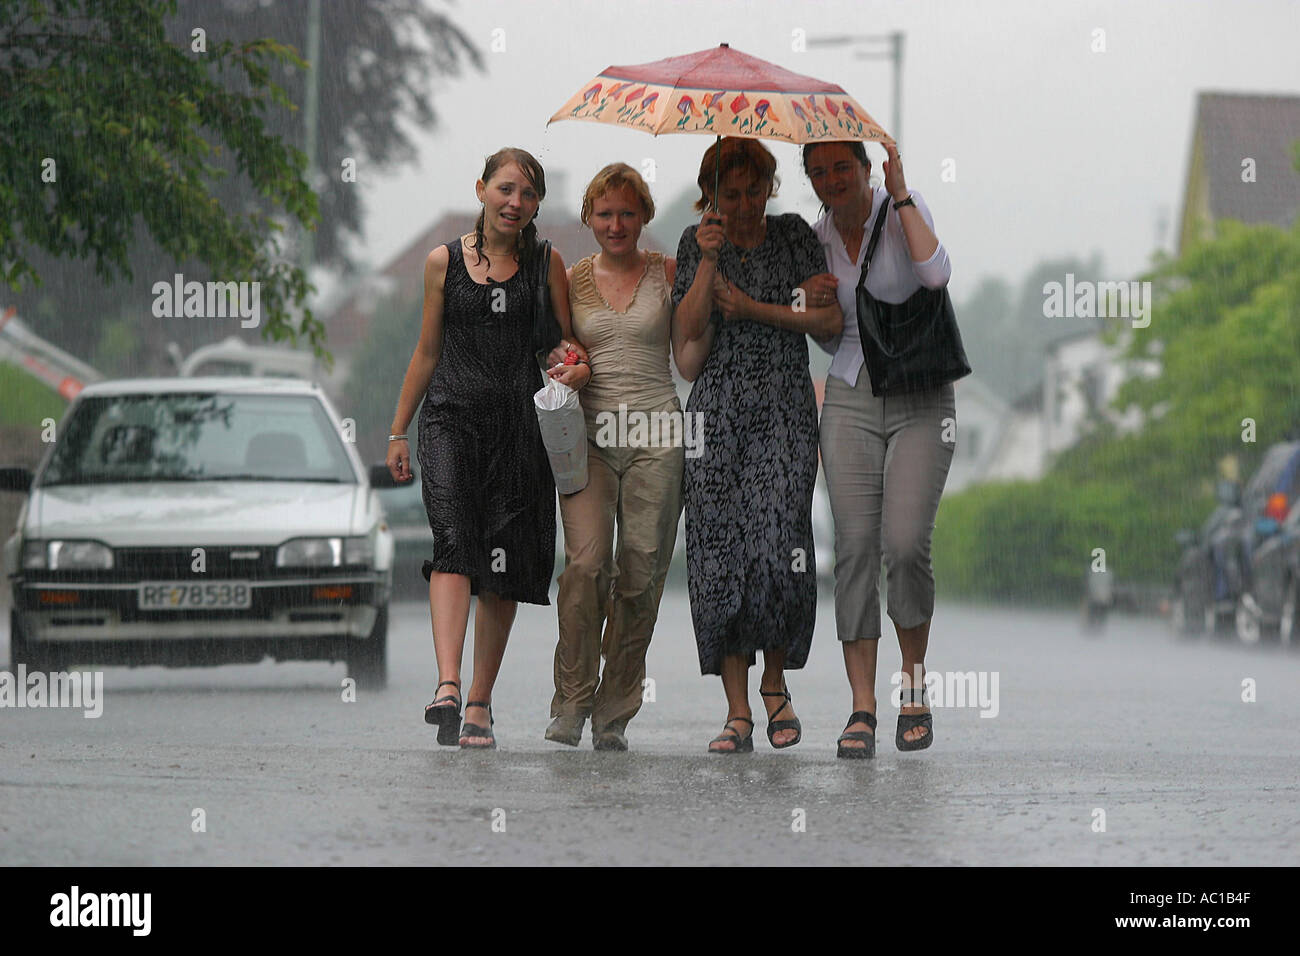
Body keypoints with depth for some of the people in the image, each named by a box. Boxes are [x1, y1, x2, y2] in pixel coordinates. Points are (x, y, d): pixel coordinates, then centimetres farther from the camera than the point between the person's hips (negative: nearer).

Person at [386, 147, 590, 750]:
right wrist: (398, 432, 15)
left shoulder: (545, 264, 10)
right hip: (451, 417, -1)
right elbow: (427, 352, 15)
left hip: (519, 423, 1)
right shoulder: (444, 262, 10)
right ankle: (447, 687, -33)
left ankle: (480, 703, 11)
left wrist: (579, 370, -11)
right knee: (454, 541, -20)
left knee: (505, 569, 0)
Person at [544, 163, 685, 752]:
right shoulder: (572, 282, 12)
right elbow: (554, 353, 20)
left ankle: (614, 714, 4)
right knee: (587, 561, -17)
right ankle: (571, 701, -7)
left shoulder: (667, 274, 9)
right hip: (589, 436, 0)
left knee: (641, 573, -4)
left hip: (655, 437, 0)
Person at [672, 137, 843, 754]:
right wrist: (709, 263, -10)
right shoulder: (697, 243, 10)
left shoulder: (793, 236, 8)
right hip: (717, 413, 1)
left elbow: (830, 320, 1)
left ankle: (775, 681, 9)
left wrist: (754, 308, -4)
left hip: (784, 410, -1)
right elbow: (688, 335, -1)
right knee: (720, 555, -7)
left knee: (779, 545, -15)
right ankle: (737, 714, -4)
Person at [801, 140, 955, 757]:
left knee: (905, 543, -17)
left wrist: (900, 196, -16)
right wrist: (813, 303, -1)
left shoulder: (903, 209, -2)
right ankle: (862, 707, -9)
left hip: (920, 401, -3)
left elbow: (935, 273, -23)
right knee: (855, 545, -9)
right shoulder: (817, 237, 10)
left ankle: (915, 683, 4)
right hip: (850, 398, 3)